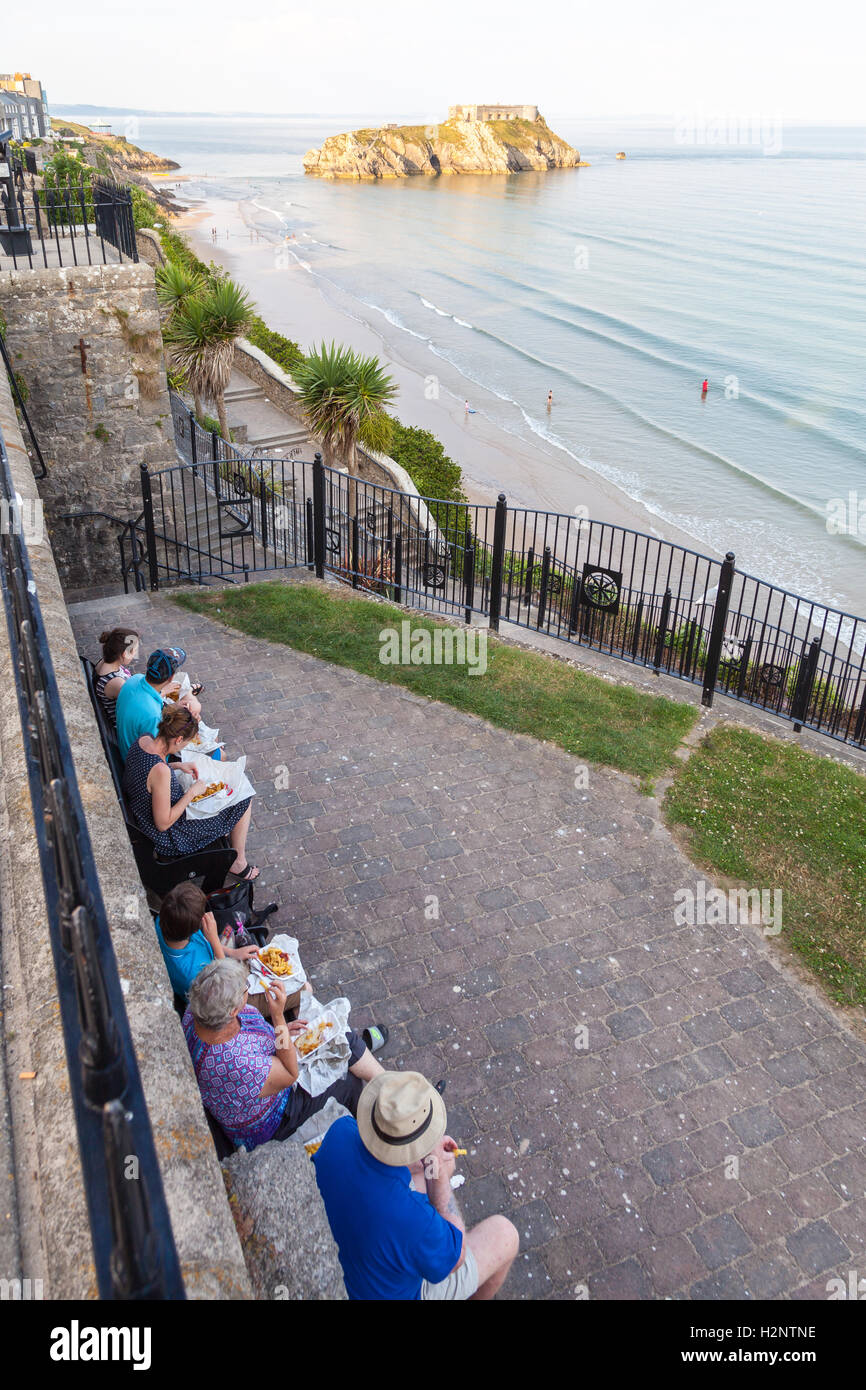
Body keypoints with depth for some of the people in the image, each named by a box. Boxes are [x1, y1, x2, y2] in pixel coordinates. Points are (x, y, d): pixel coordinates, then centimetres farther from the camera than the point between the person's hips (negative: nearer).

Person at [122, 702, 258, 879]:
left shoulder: (143, 739, -13)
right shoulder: (160, 771, -38)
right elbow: (163, 824, -29)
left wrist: (178, 766, 1)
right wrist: (192, 792, -20)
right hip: (167, 839, -9)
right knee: (244, 801, 4)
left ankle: (220, 828, 43)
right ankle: (238, 863, 23)